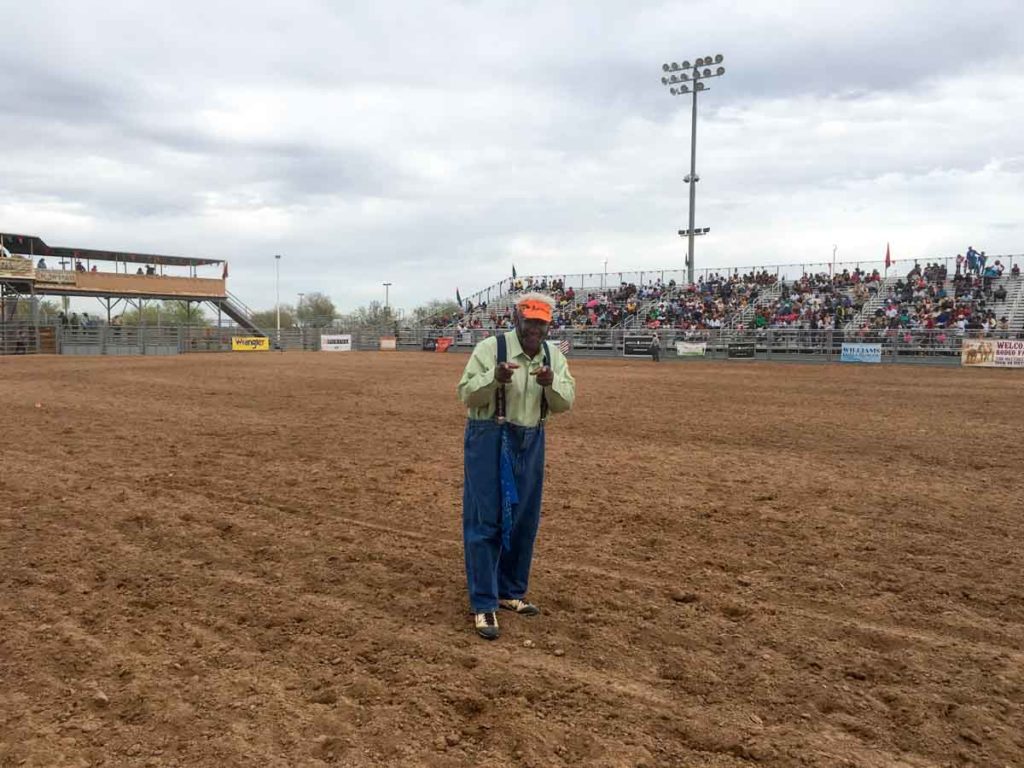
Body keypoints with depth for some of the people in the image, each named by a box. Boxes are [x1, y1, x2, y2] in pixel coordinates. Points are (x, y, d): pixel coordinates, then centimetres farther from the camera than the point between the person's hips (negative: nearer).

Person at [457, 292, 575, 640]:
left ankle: (511, 593, 29)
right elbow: (466, 394, -12)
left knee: (524, 520, 12)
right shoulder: (490, 348, -10)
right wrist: (494, 378, -30)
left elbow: (565, 404, -1)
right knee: (485, 521, -3)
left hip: (530, 442, 5)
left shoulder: (554, 355, 3)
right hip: (489, 440, -5)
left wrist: (551, 384, -22)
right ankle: (483, 605, 5)